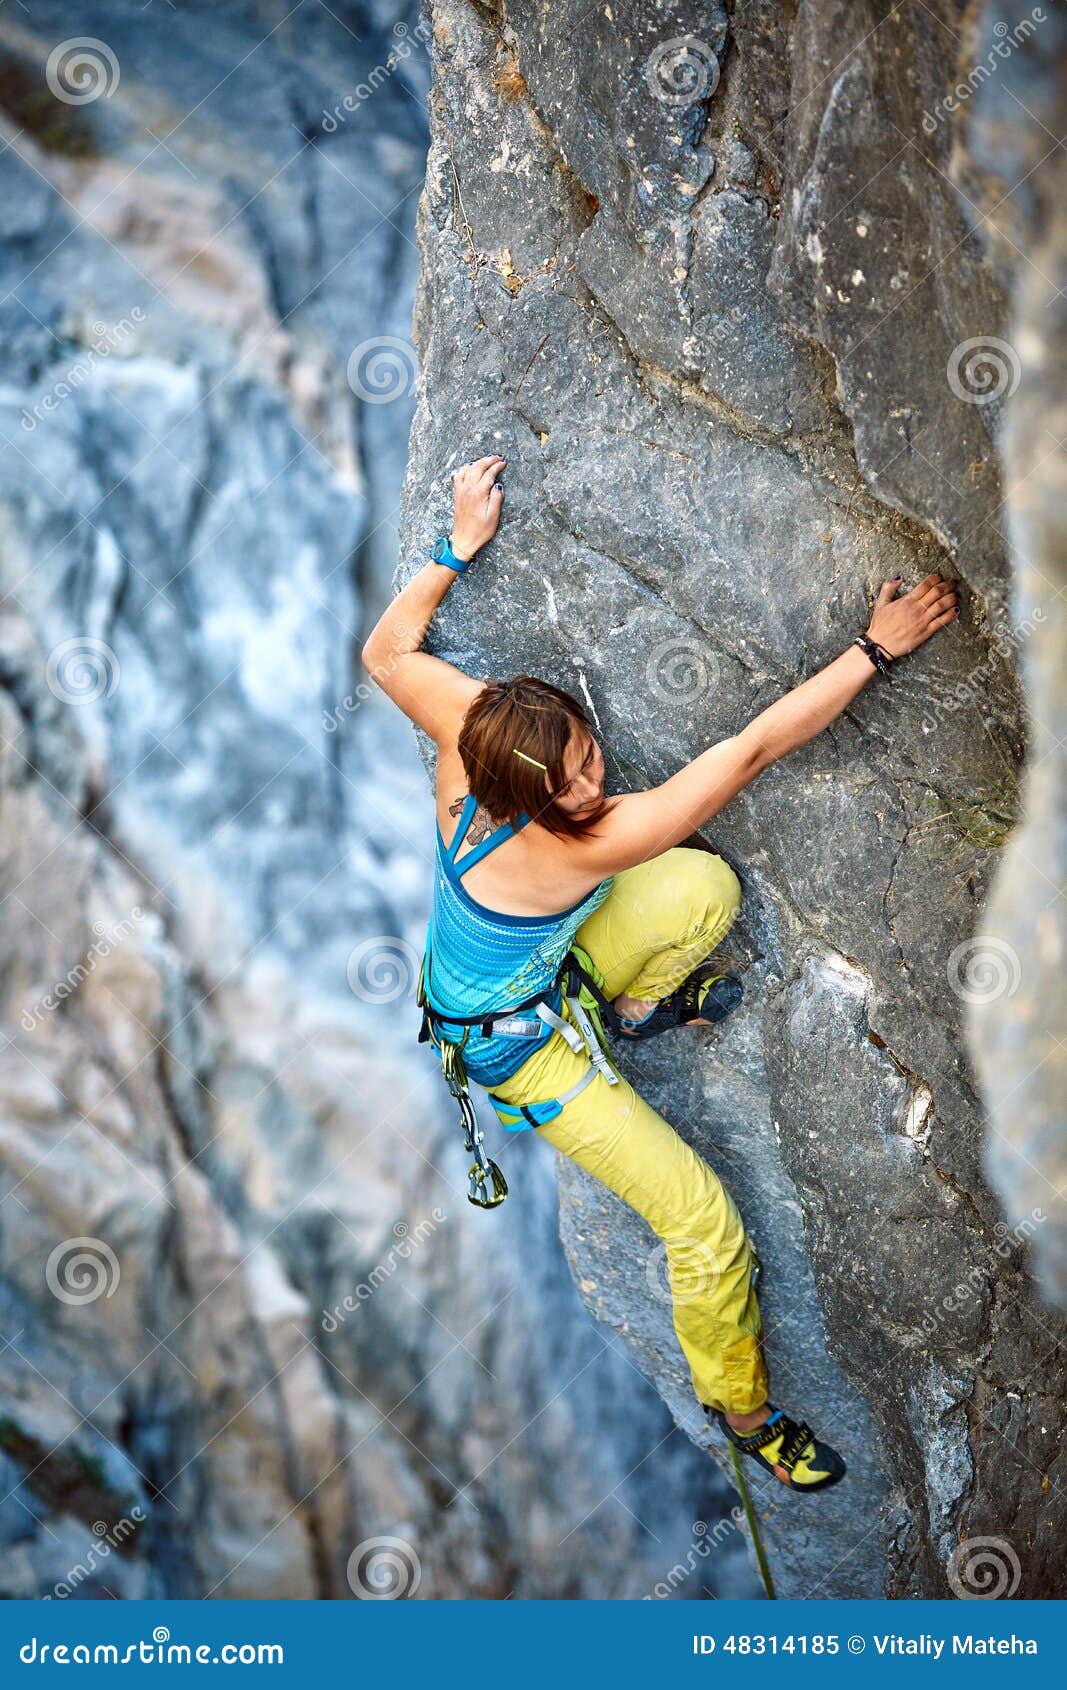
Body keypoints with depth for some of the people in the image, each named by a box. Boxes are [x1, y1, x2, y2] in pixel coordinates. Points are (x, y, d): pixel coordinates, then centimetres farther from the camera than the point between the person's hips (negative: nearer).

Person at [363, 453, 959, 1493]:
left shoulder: (470, 720, -25)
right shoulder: (587, 841, -41)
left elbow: (386, 648, -6)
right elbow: (754, 747, -43)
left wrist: (459, 547, -5)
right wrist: (877, 648, -40)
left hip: (544, 965, 7)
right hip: (522, 1044, -7)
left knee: (706, 885, -17)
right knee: (704, 1222, -5)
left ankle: (637, 1003, 15)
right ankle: (742, 1410, 20)